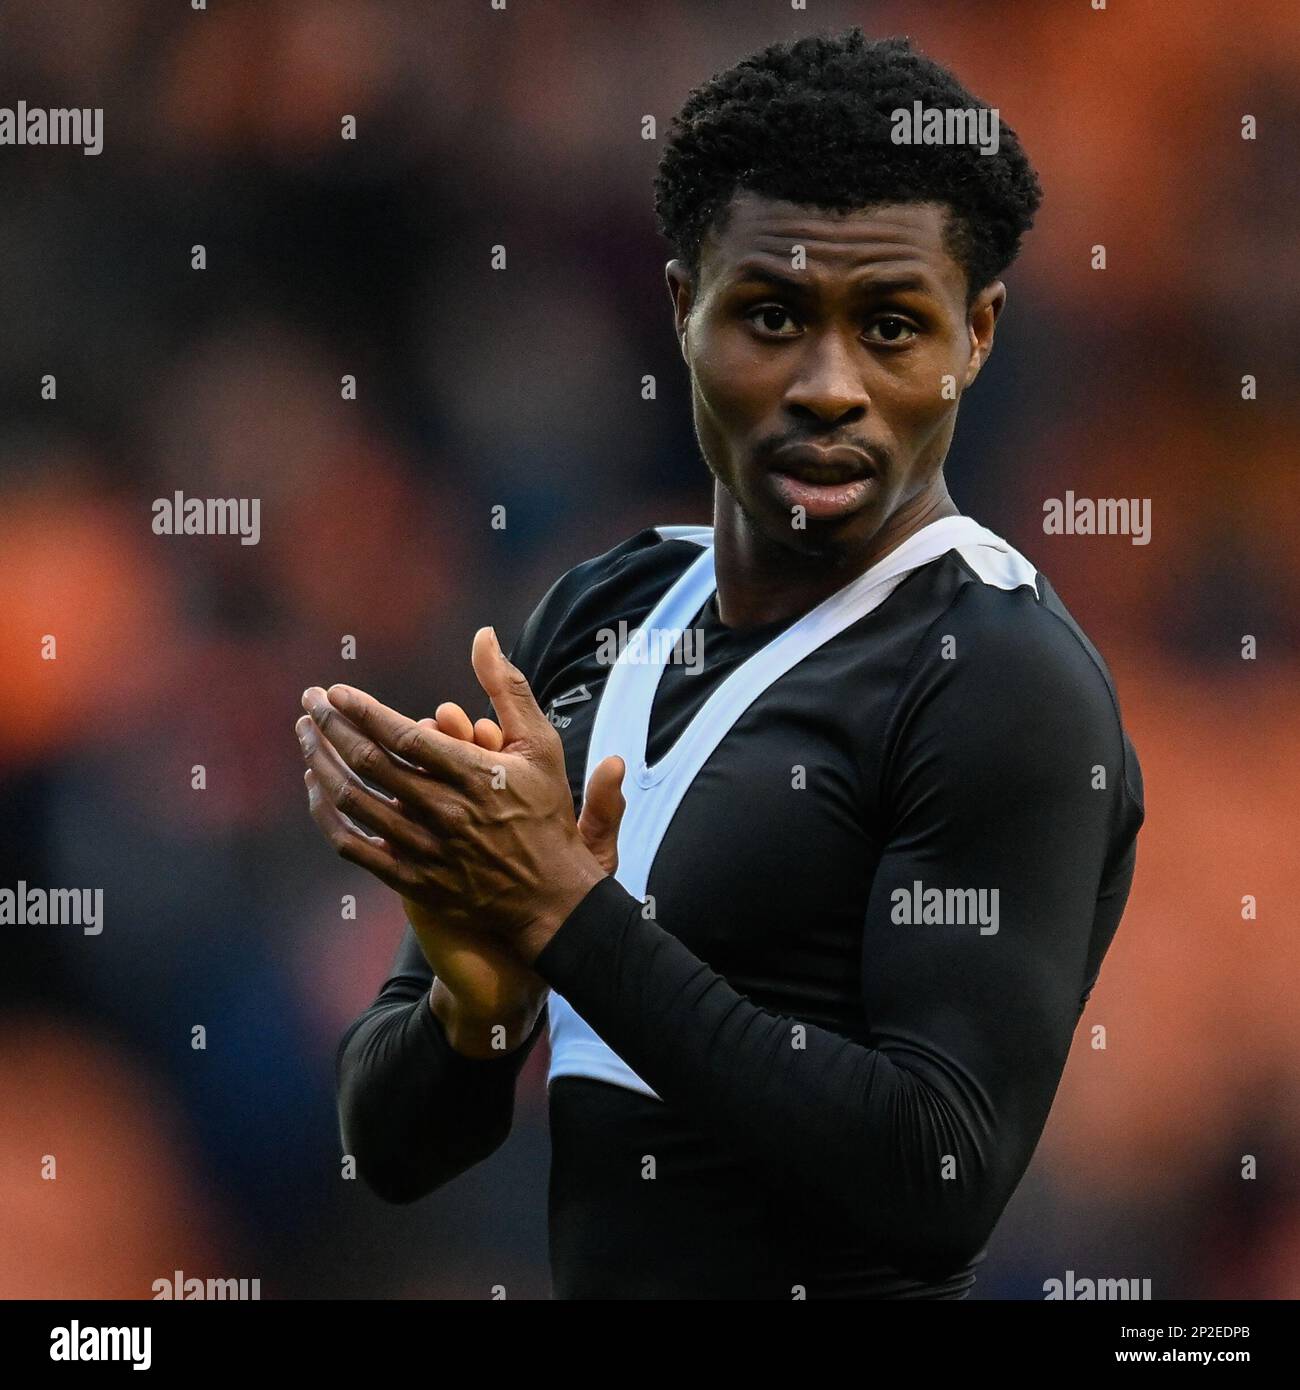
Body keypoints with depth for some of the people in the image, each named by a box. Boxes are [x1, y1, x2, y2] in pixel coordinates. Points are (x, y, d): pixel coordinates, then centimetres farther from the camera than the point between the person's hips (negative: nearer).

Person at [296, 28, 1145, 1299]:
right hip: (580, 1288, 6)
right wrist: (477, 1008, -17)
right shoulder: (590, 621, 3)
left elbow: (942, 1180, -24)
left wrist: (566, 911, -23)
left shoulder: (1008, 688, -16)